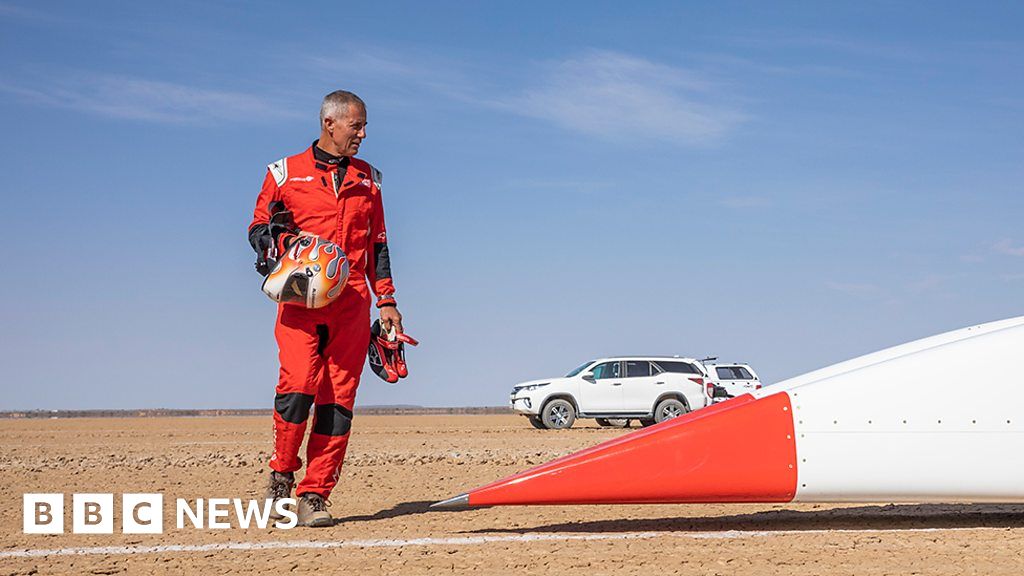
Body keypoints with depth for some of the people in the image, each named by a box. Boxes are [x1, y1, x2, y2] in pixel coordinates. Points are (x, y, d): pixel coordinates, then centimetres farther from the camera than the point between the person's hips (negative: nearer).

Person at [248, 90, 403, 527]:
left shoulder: (367, 179, 20)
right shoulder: (286, 172, 10)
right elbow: (258, 228, 12)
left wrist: (386, 301, 15)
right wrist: (277, 242, -11)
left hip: (352, 302, 3)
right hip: (300, 299, -3)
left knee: (338, 398, -4)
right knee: (299, 384, -19)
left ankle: (314, 495, 0)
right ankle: (282, 474, 2)